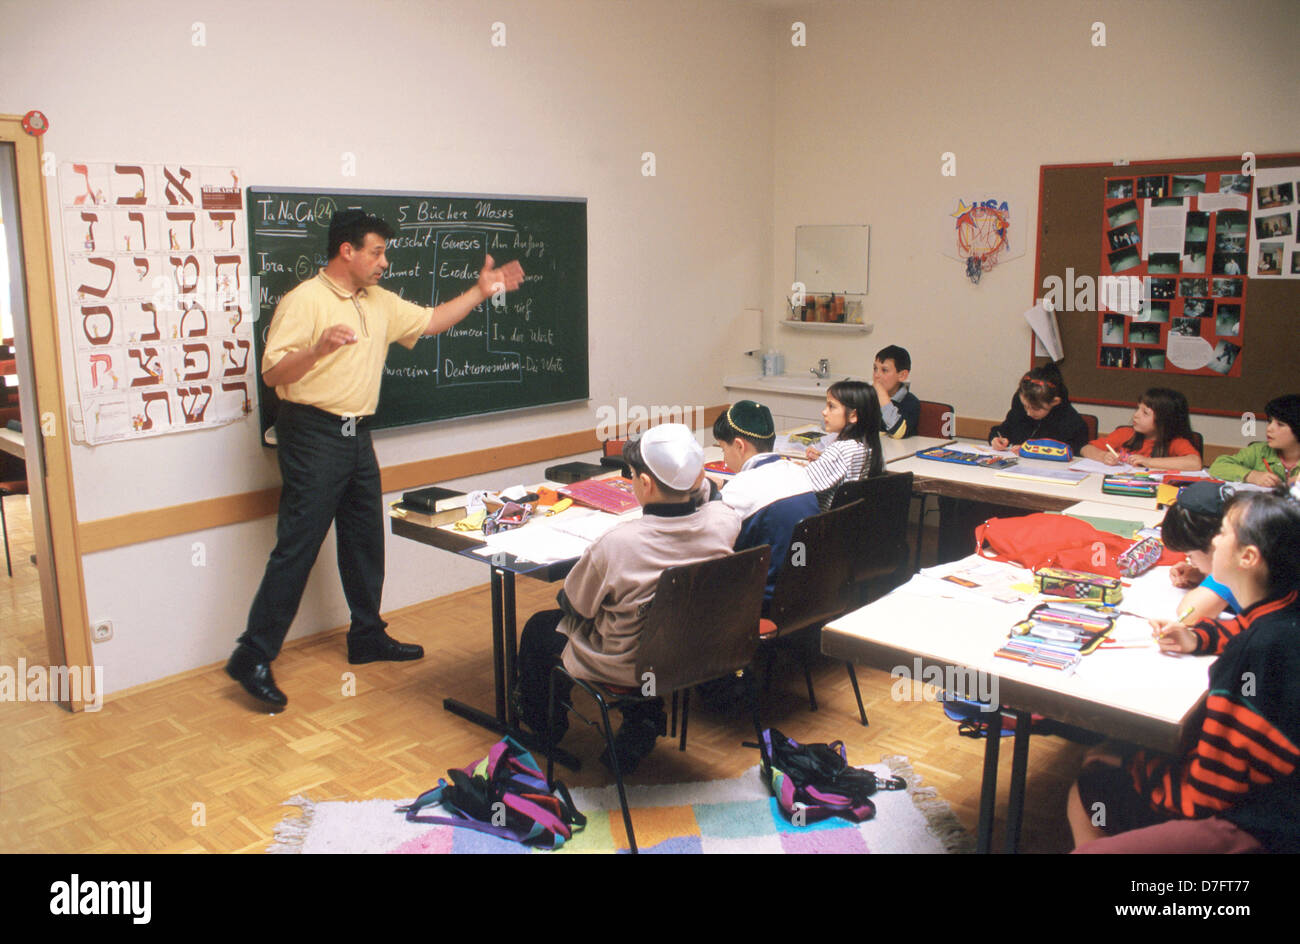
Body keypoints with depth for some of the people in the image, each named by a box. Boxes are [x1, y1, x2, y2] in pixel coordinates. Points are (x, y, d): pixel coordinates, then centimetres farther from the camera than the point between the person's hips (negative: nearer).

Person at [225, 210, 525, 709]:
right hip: (313, 435, -8)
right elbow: (273, 373, -17)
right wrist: (319, 348, -35)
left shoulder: (380, 302, 12)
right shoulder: (304, 301, -12)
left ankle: (368, 636, 28)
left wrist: (481, 290, 18)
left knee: (366, 541, 14)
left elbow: (430, 321, 23)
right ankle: (252, 658, 0)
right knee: (297, 546, -8)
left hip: (357, 436, 8)